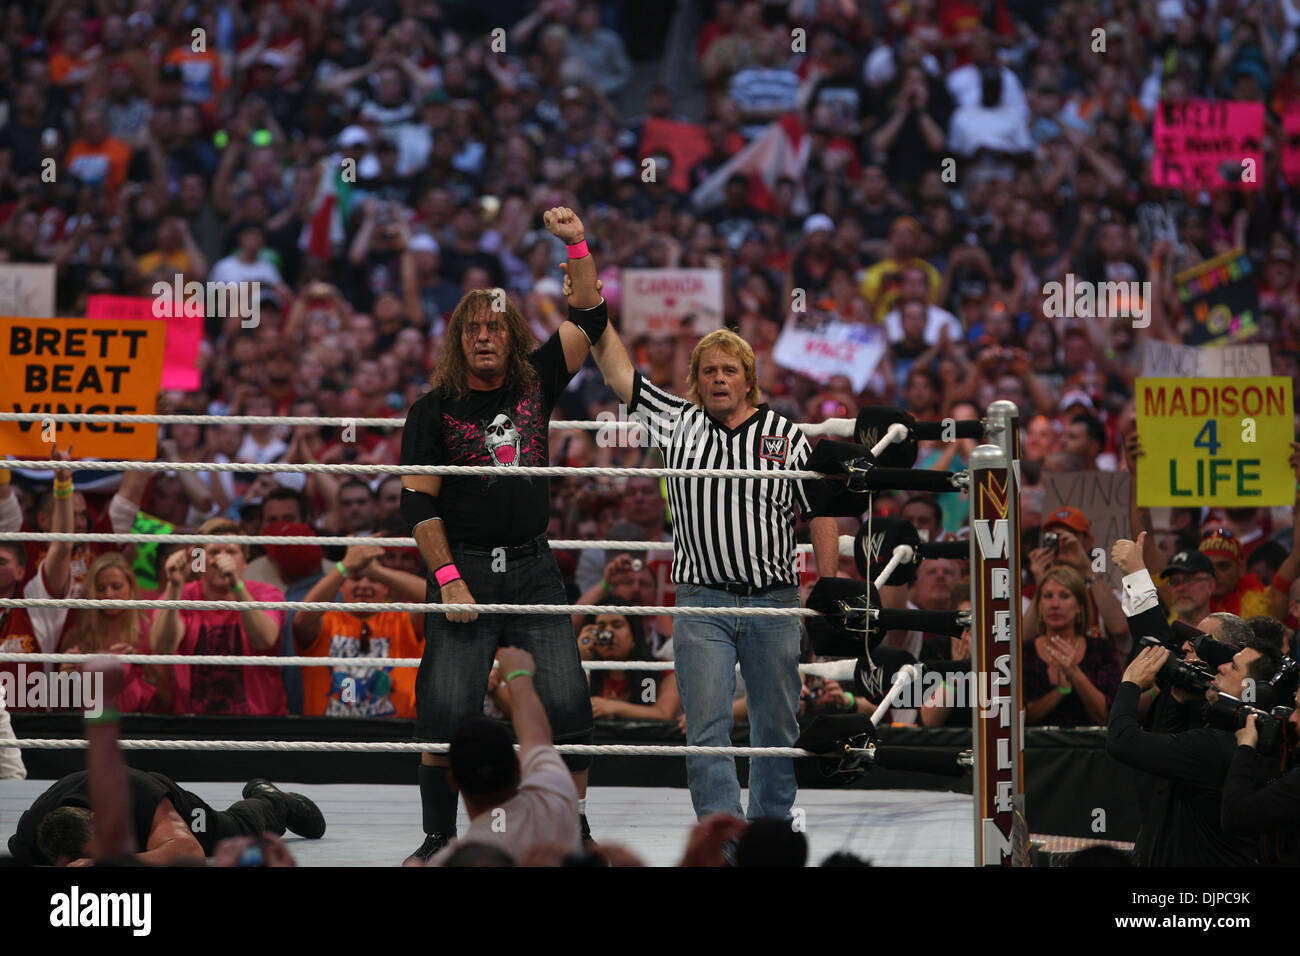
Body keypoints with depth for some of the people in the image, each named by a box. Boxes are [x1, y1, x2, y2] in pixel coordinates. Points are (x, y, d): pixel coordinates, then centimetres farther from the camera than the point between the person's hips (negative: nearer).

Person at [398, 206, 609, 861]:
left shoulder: (535, 383, 9)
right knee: (446, 709, -9)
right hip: (464, 569, -2)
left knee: (566, 703, -6)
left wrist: (577, 245, -5)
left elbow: (589, 321, 7)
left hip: (533, 568, 2)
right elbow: (418, 503, -2)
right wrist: (448, 579, -11)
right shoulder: (434, 410, 1)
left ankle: (575, 828, 4)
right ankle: (438, 838, 1)